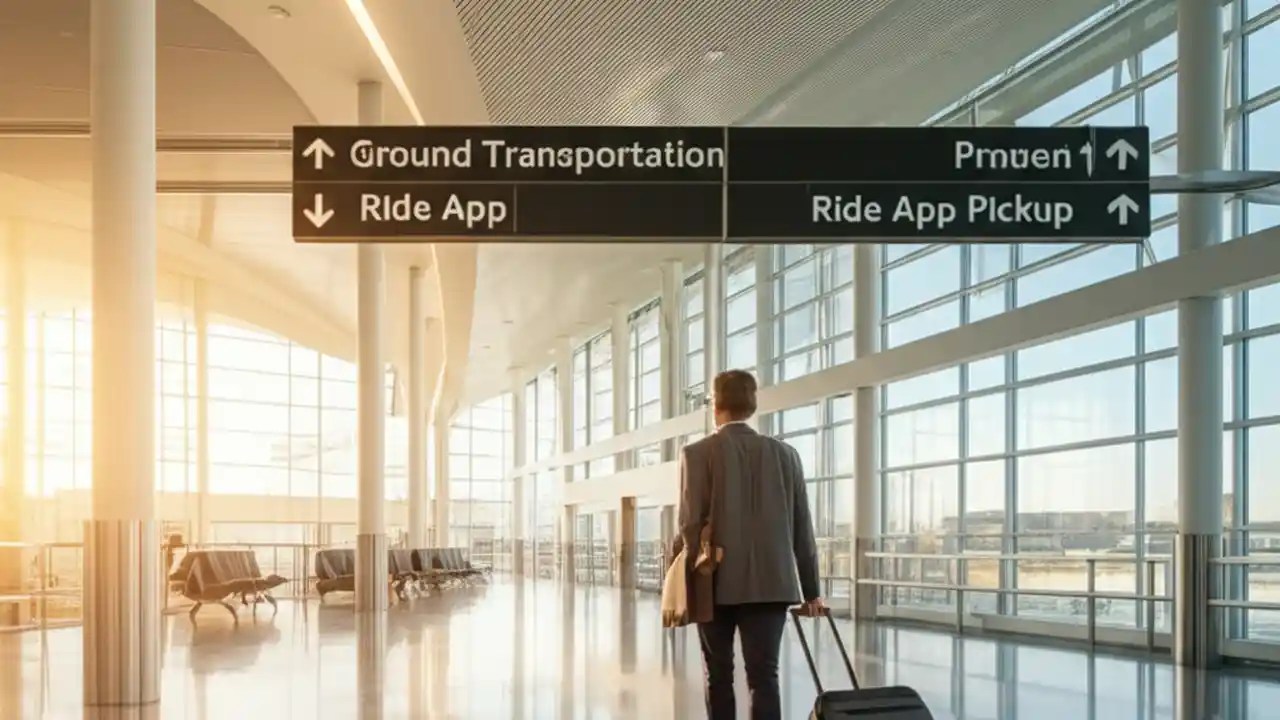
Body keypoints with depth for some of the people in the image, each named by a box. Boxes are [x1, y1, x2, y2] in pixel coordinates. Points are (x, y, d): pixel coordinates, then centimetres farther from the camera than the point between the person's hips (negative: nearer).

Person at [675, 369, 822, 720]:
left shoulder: (698, 453, -4)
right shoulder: (785, 454, 5)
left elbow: (691, 522, -10)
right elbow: (802, 529, 6)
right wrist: (811, 590, 12)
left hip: (717, 583, -2)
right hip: (770, 582, 2)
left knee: (719, 675, 11)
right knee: (764, 675, 0)